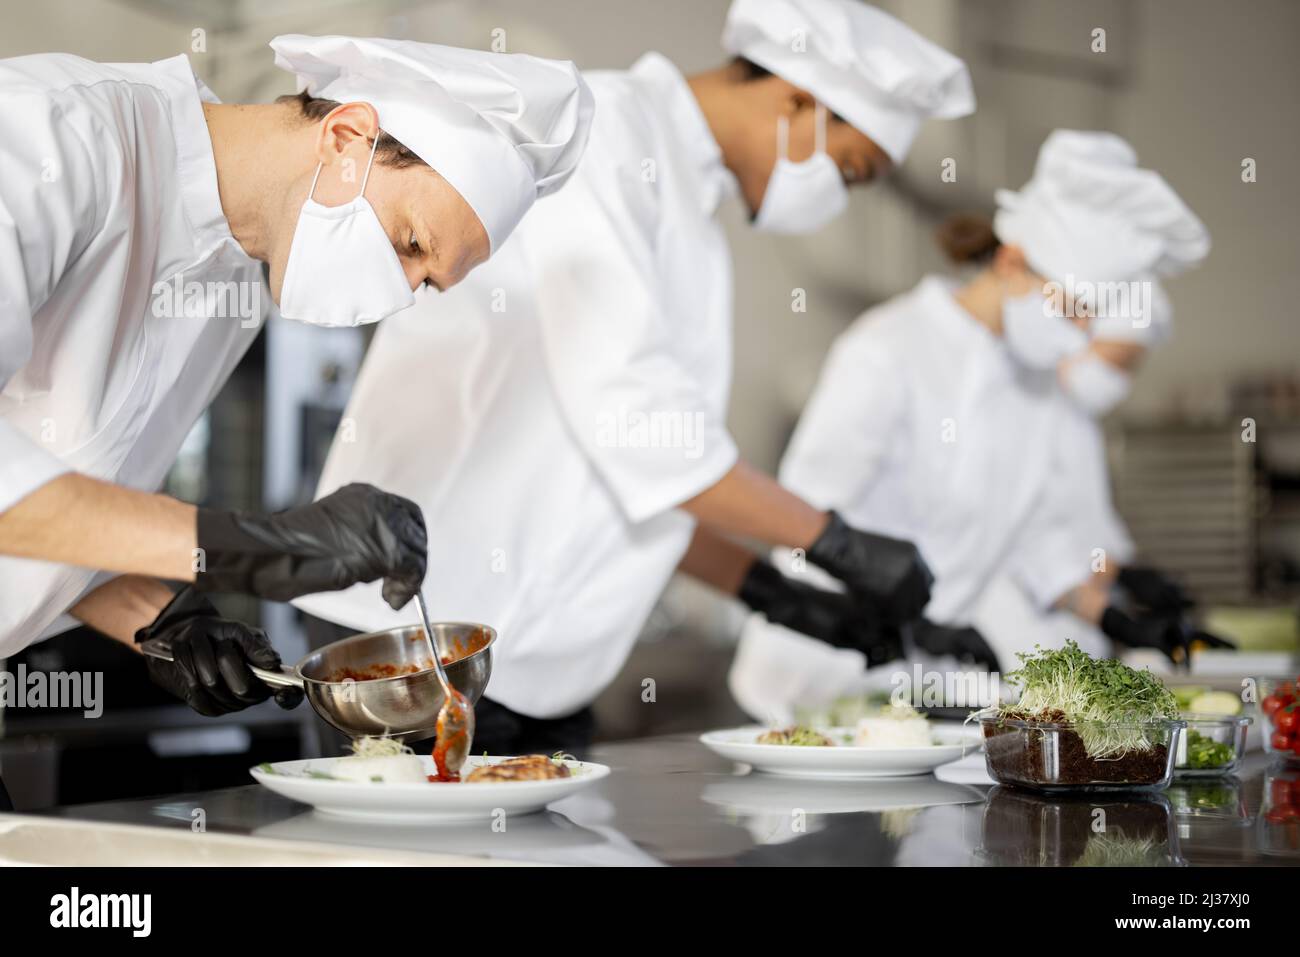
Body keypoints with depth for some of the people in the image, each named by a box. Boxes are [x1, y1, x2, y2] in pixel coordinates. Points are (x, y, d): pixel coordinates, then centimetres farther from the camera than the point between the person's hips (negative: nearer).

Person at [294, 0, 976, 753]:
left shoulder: (693, 222, 16)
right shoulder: (596, 128, -12)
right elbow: (623, 408, -23)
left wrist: (778, 596, 11)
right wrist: (837, 542, -15)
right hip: (421, 631, -9)